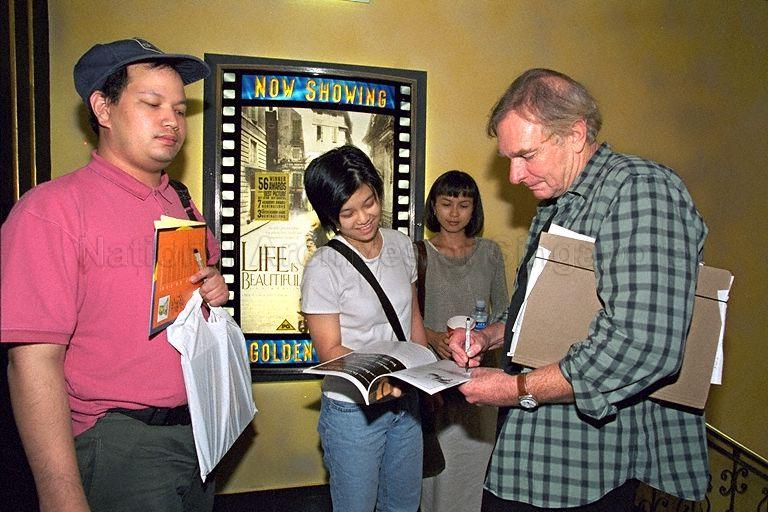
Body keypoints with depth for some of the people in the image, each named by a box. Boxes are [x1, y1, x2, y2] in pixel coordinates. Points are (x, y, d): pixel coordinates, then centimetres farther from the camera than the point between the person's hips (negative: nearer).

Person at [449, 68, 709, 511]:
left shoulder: (640, 188, -17)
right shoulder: (555, 205, 13)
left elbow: (644, 346, -29)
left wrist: (519, 388, -20)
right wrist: (490, 337, 6)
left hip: (590, 460, -8)